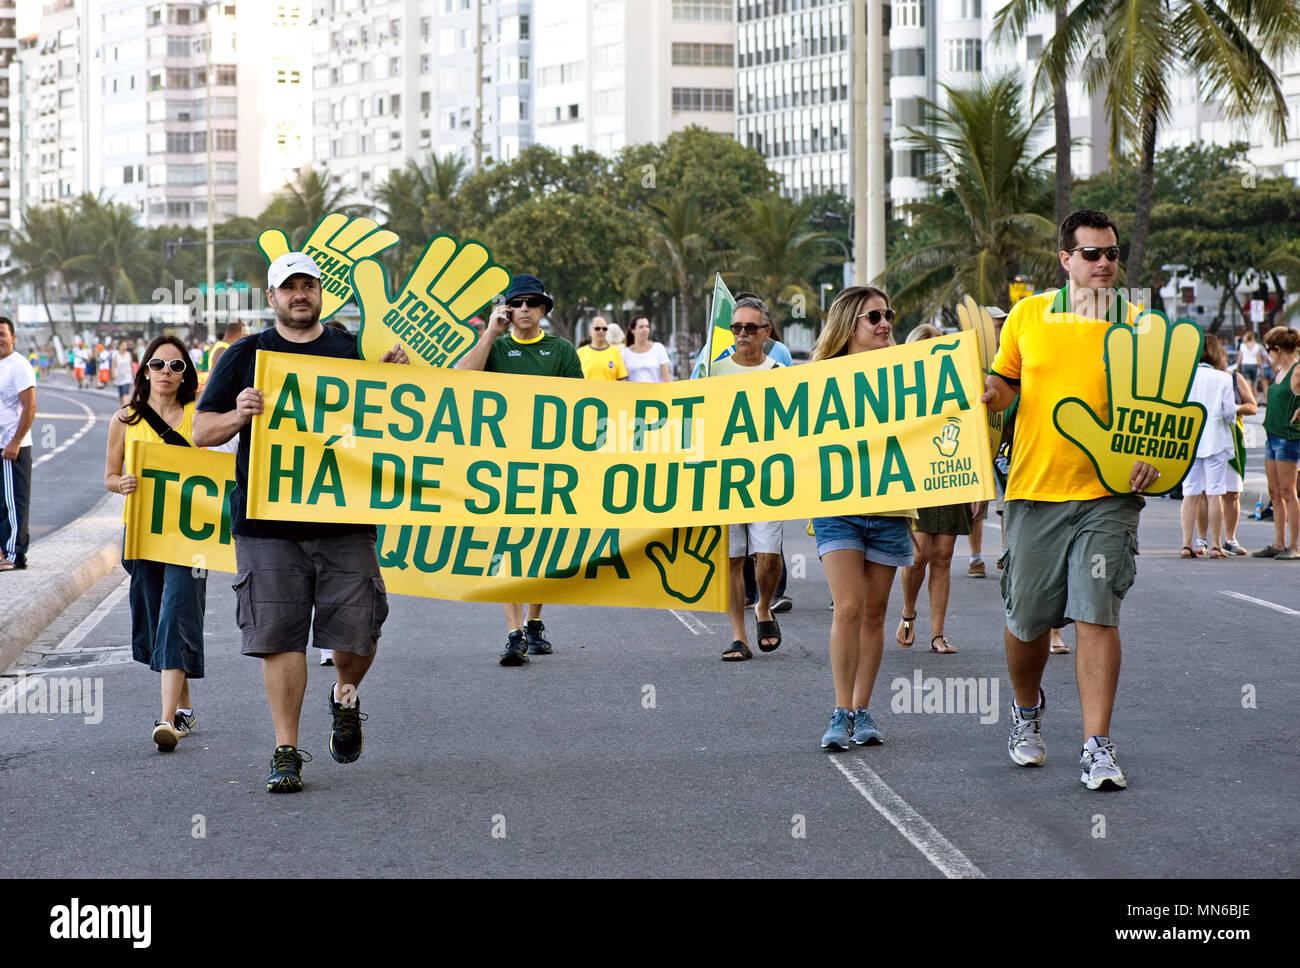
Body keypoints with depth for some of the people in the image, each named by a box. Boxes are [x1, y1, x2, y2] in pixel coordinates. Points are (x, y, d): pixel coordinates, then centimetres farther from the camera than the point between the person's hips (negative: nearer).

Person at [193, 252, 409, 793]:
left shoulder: (354, 351, 12)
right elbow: (201, 432, 7)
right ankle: (286, 752, 6)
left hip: (344, 519, 1)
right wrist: (239, 415, -14)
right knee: (279, 638, -2)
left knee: (357, 633, -2)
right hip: (267, 522, -1)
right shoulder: (245, 356, 8)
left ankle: (345, 695, 31)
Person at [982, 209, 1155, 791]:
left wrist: (1149, 455, -12)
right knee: (1027, 619, 8)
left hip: (1108, 491, -1)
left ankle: (1097, 749, -7)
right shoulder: (1028, 315, 7)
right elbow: (1001, 385, 16)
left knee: (1097, 616, -10)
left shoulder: (1137, 323, 4)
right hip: (1034, 487, 1)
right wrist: (988, 393, -7)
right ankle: (1027, 712, 36)